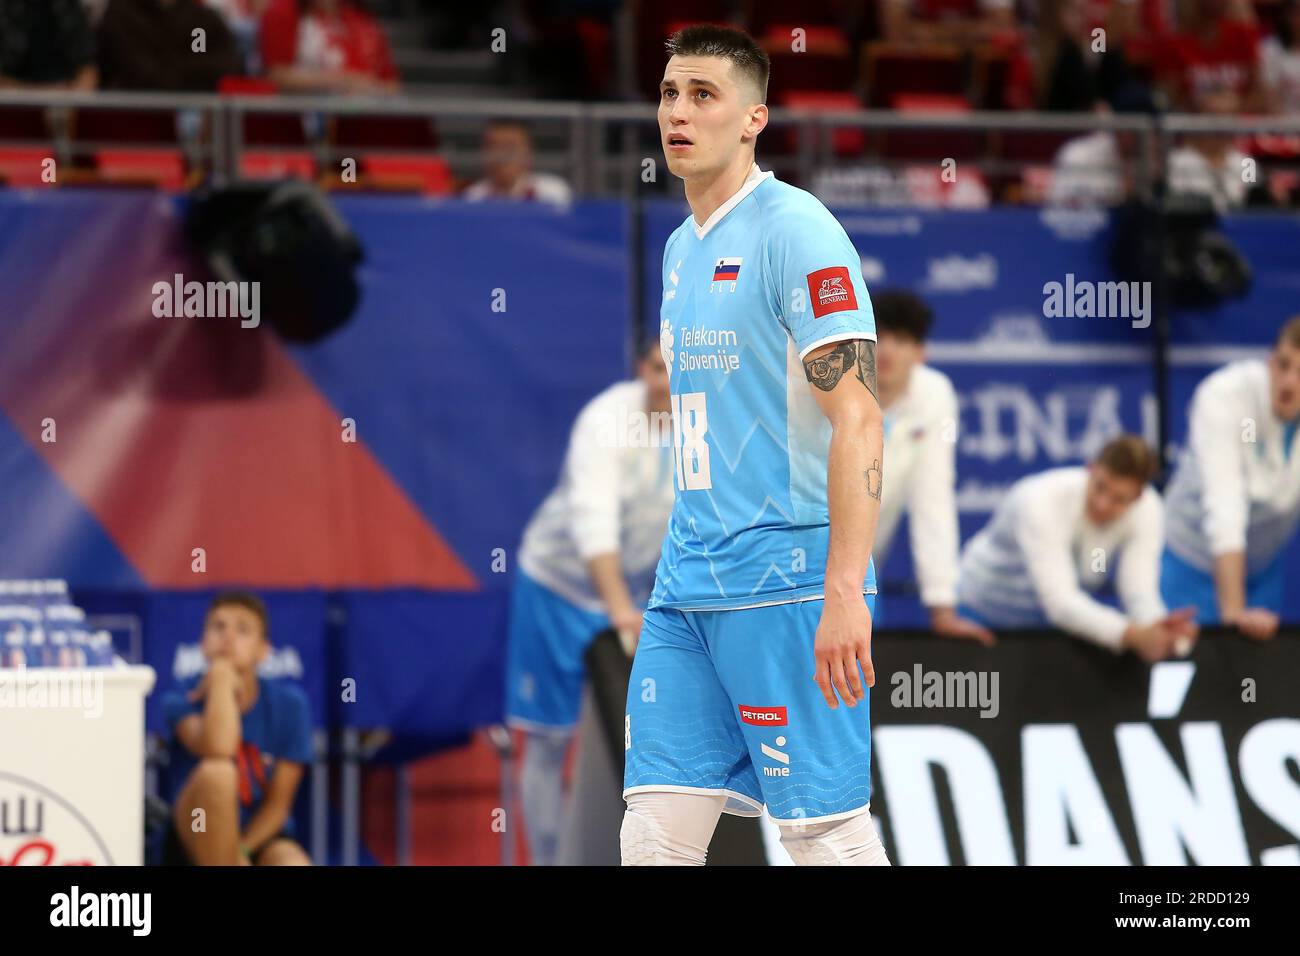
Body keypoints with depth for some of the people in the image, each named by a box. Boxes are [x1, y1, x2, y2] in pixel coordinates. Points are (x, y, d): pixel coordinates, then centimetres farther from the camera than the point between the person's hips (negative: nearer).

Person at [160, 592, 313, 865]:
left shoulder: (288, 703, -5)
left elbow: (278, 803, -4)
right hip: (197, 841, 0)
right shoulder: (183, 700, -11)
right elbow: (218, 750, -34)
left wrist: (238, 853, -18)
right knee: (217, 771, -35)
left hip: (259, 838, 0)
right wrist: (221, 676, -24)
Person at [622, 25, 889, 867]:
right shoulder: (681, 247, 17)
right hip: (688, 581, 8)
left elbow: (857, 419, -16)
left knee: (826, 829, -6)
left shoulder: (796, 230, -9)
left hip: (789, 577, -8)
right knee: (656, 830, 2)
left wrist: (845, 593, -23)